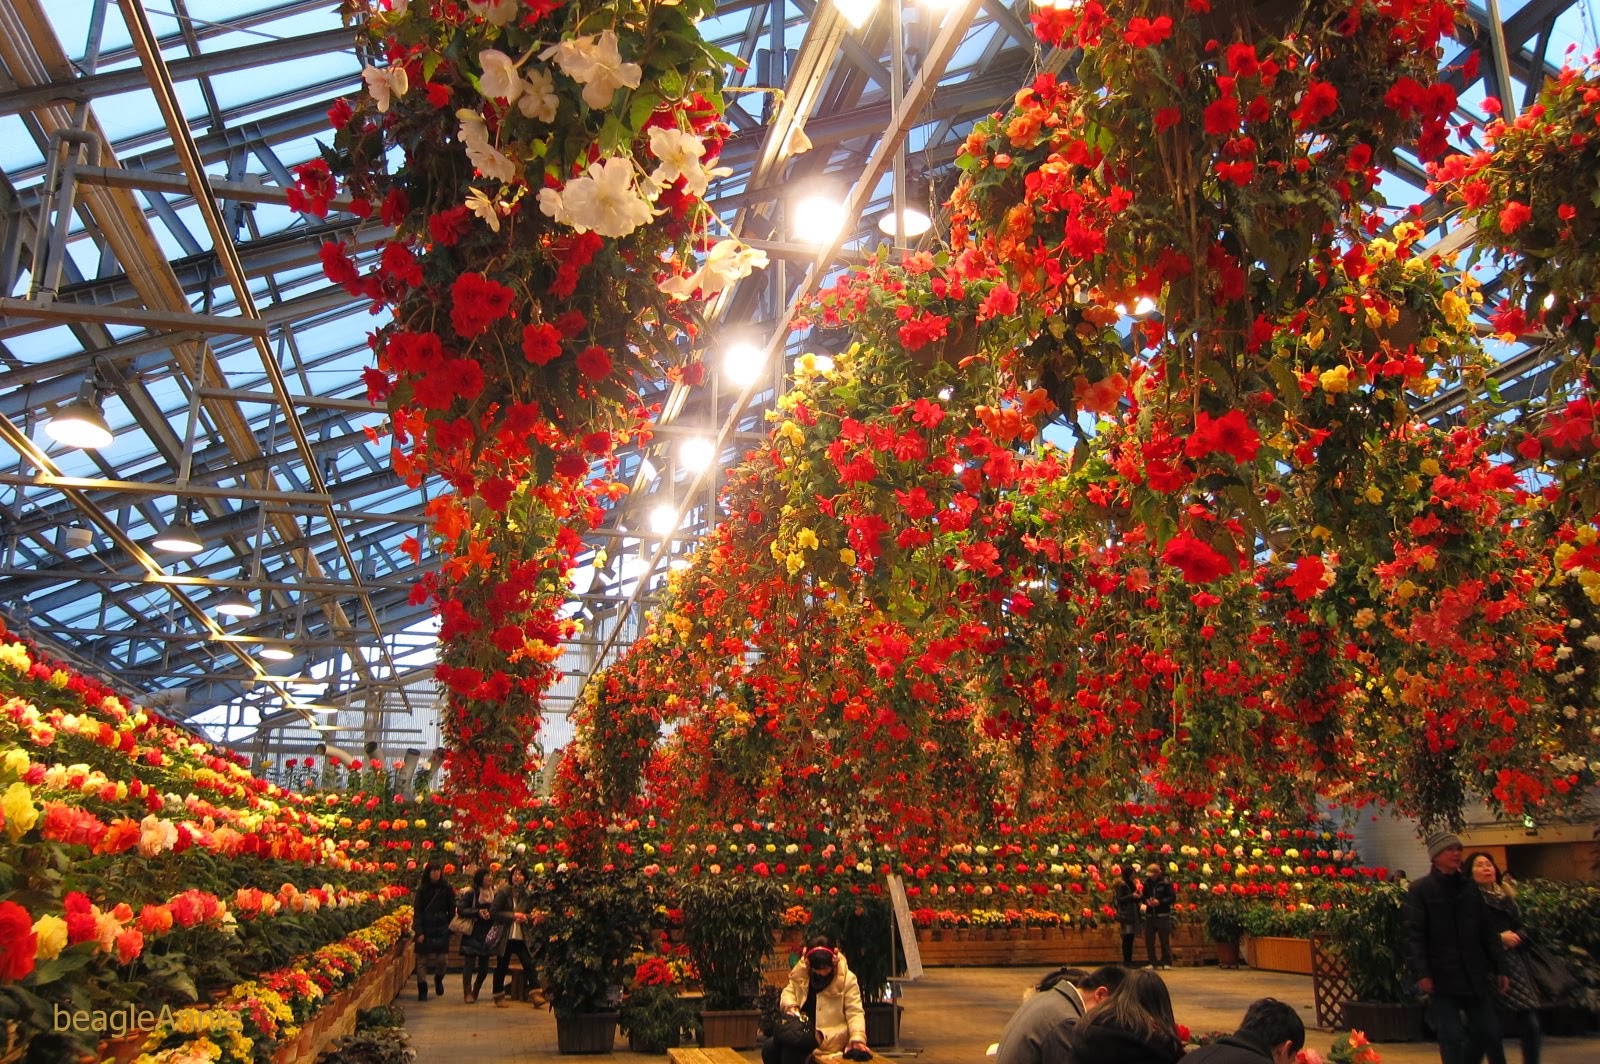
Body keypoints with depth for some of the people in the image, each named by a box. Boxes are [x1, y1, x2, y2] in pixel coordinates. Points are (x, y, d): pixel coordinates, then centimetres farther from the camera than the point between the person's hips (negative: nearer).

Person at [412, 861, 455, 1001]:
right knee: (422, 960, -1)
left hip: (441, 928, 0)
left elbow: (452, 911, 6)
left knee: (441, 959, 0)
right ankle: (422, 990, 9)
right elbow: (417, 911, 0)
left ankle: (439, 979, 30)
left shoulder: (447, 888, 1)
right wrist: (419, 931, -8)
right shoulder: (422, 889, 1)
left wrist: (449, 928, 0)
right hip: (425, 929, 0)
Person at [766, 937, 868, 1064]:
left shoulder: (846, 978, -9)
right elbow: (788, 991, 13)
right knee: (769, 1049, -16)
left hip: (830, 1035, -5)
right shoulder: (801, 972, 2)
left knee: (790, 1050, -30)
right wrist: (790, 1006, -11)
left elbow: (854, 1012, -10)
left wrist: (857, 1038, -25)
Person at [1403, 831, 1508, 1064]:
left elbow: (1487, 931, 14)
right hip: (1442, 979, -5)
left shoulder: (1470, 888, 11)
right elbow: (1414, 935, -10)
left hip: (1474, 976, 5)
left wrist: (1498, 968, 10)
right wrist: (1421, 973, -18)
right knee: (1452, 1038, -3)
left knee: (1489, 1032, 9)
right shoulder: (1420, 890, -5)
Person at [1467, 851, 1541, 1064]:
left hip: (1515, 965, 6)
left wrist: (1516, 937, -4)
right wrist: (1498, 938, -14)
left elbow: (1522, 928, 17)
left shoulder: (1506, 896, 16)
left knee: (1531, 1025, -2)